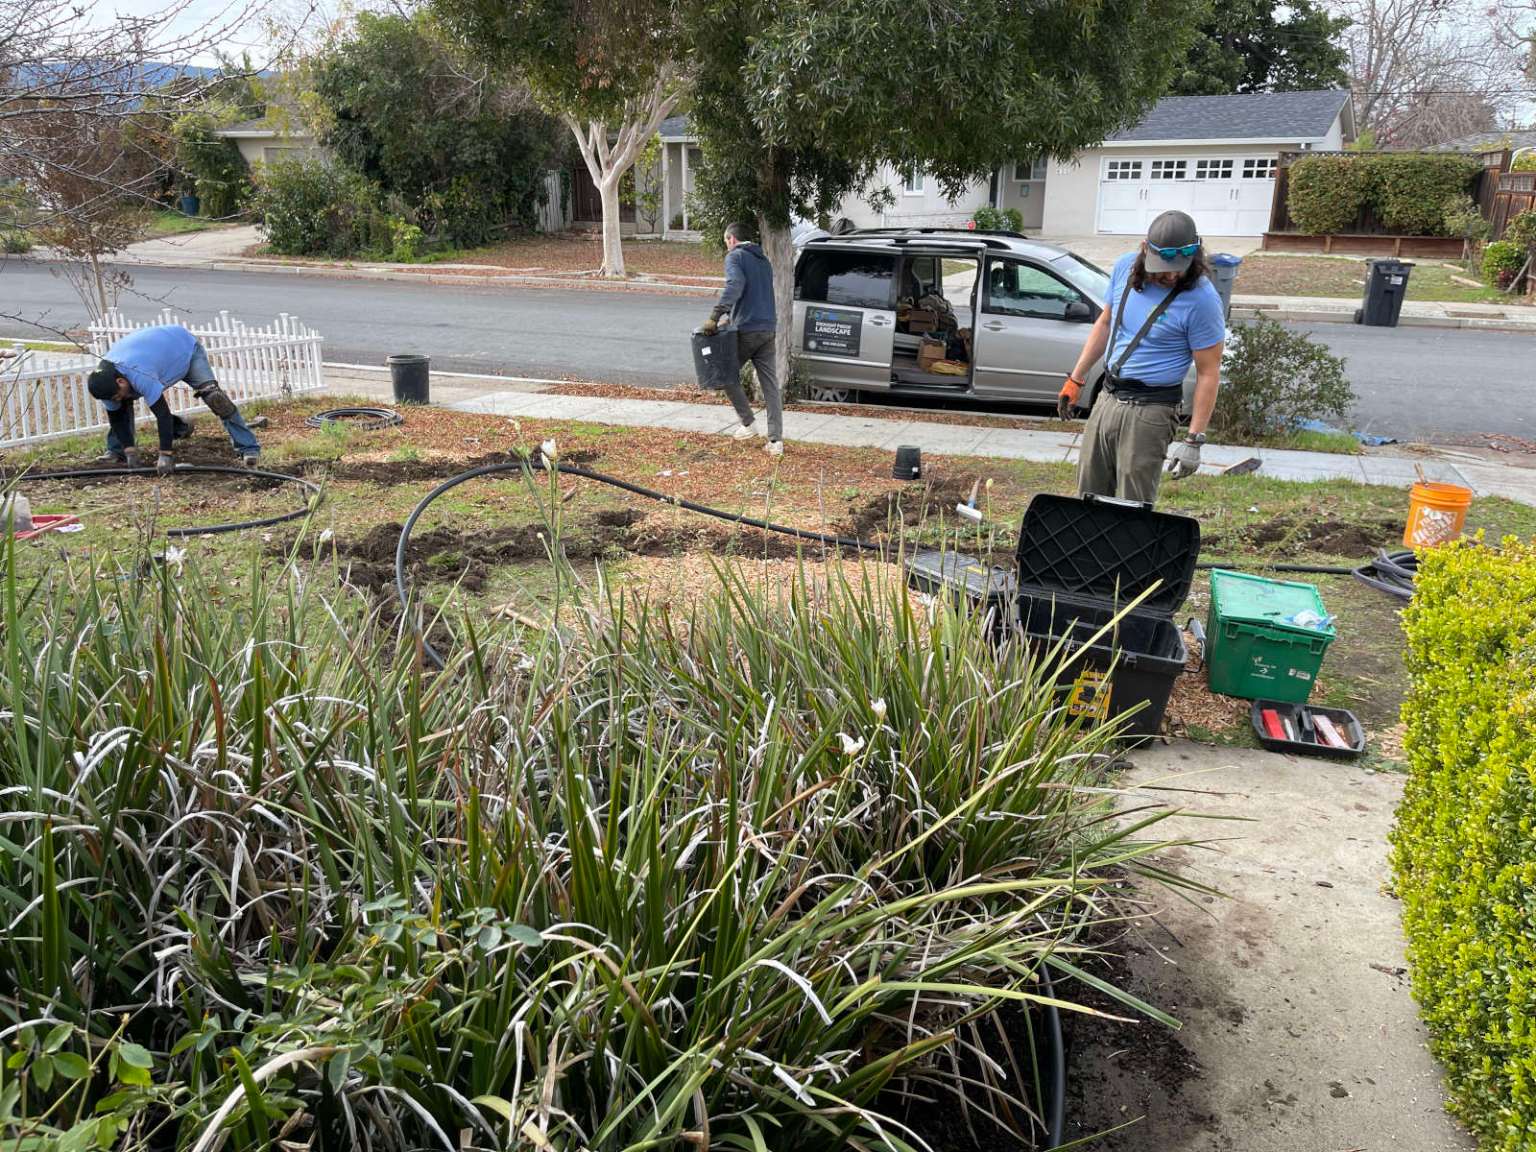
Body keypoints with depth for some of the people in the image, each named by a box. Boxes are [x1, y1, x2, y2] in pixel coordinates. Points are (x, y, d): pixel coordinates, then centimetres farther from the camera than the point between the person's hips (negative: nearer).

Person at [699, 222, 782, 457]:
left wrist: (715, 317, -25)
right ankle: (776, 440, -1)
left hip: (746, 330, -7)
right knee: (770, 384, 4)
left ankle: (749, 424, 10)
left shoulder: (735, 256, -3)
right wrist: (732, 317, 21)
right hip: (768, 330, 7)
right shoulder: (763, 260, 22)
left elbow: (734, 285, -21)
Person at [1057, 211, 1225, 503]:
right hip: (1108, 399, 6)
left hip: (1149, 410, -6)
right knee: (1088, 494, 14)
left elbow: (1208, 374, -15)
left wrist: (1193, 440, -17)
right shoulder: (1125, 266, 0)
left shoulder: (1201, 300, -17)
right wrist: (1076, 379, 16)